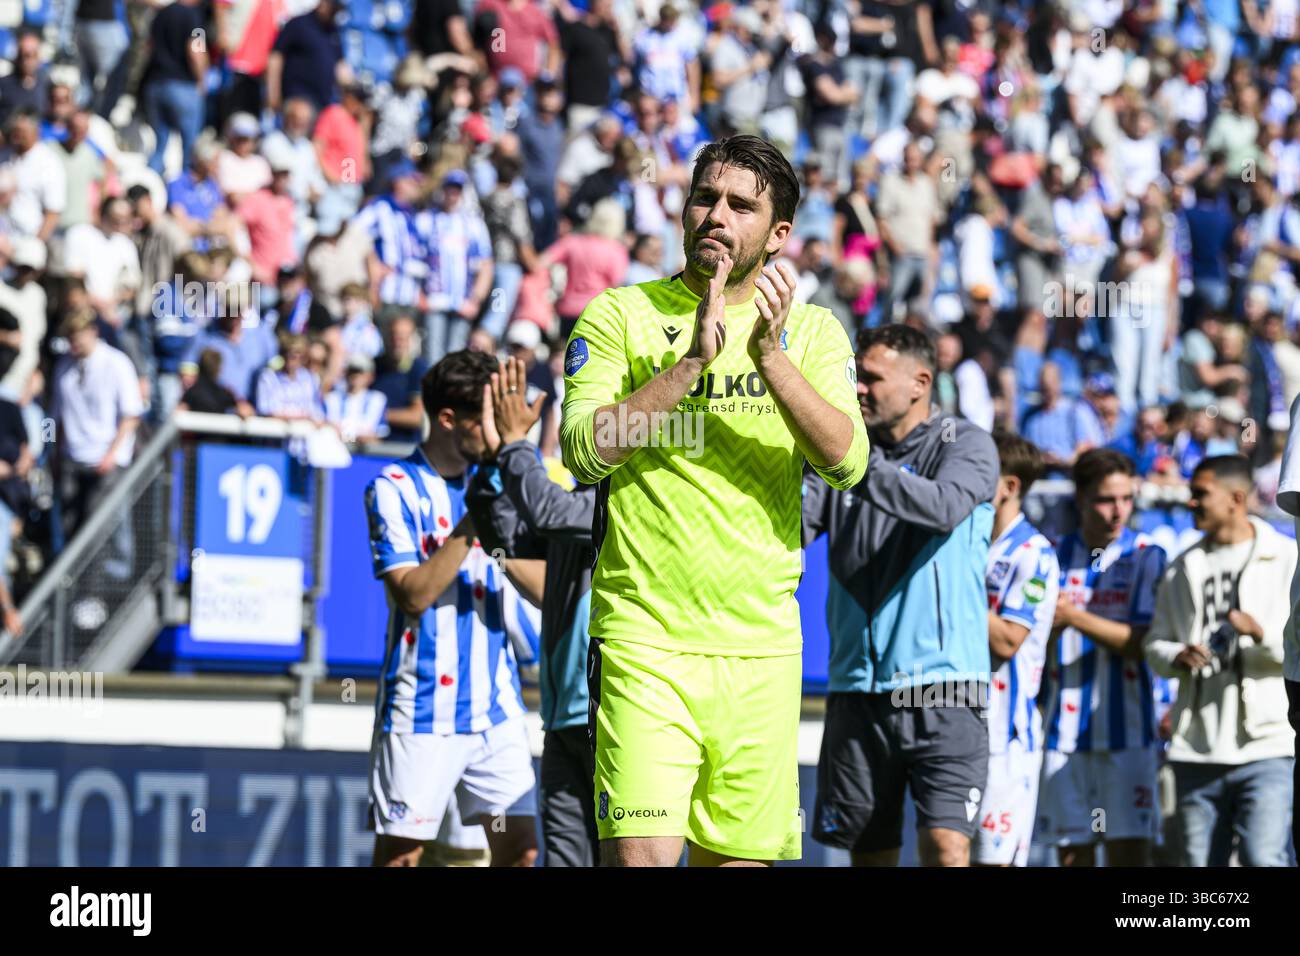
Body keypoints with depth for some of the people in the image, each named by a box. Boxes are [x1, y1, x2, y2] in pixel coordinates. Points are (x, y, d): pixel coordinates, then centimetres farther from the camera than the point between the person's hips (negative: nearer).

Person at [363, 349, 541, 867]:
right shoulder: (394, 488, -5)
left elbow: (545, 590, 6)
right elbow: (412, 594, -15)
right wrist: (471, 526, -21)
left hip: (496, 706, 5)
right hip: (421, 707, -5)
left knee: (520, 848, 1)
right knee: (400, 853, -4)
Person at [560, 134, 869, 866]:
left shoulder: (813, 331, 9)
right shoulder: (621, 315, 2)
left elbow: (846, 461, -6)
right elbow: (585, 452, -11)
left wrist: (769, 353, -17)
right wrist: (693, 359, -18)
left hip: (764, 643, 3)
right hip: (646, 640, -3)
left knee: (739, 857, 6)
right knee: (640, 855, -17)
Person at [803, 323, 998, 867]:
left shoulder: (965, 445, 0)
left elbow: (943, 506, -21)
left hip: (942, 685, -4)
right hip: (858, 688, 4)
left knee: (947, 847, -16)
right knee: (869, 851, 7)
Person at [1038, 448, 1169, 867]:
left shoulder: (1146, 557, 1)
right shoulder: (1055, 556, 9)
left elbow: (1142, 642, -8)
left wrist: (1074, 617, -15)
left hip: (1126, 727, -3)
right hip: (1064, 729, 3)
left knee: (1128, 847, -6)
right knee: (1071, 849, 4)